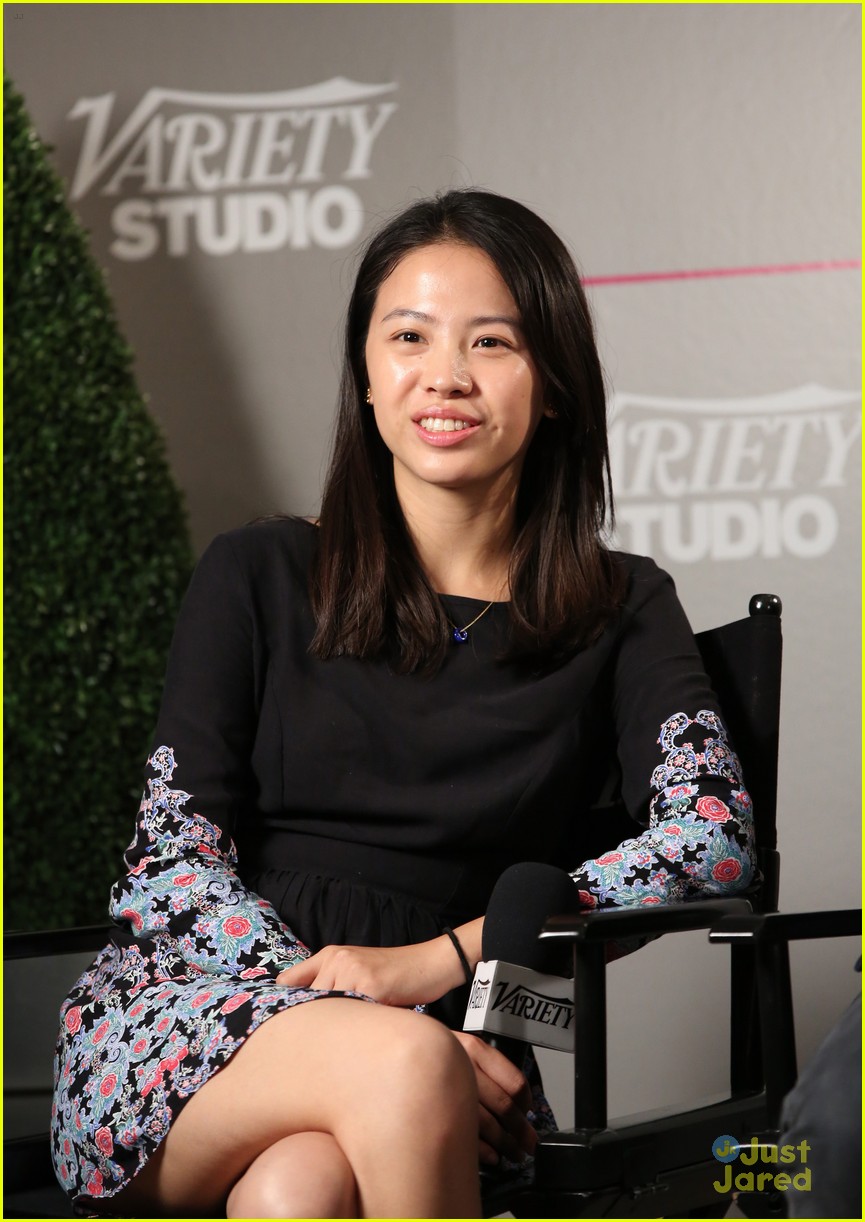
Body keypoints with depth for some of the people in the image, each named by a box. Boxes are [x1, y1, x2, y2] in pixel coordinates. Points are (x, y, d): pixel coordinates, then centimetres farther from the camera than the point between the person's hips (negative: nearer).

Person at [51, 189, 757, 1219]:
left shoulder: (621, 613, 11)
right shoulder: (257, 579, 10)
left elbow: (718, 835, -5)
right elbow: (171, 861, 2)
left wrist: (439, 957, -16)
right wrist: (363, 1024, -16)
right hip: (184, 1010, 1)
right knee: (404, 1068, -34)